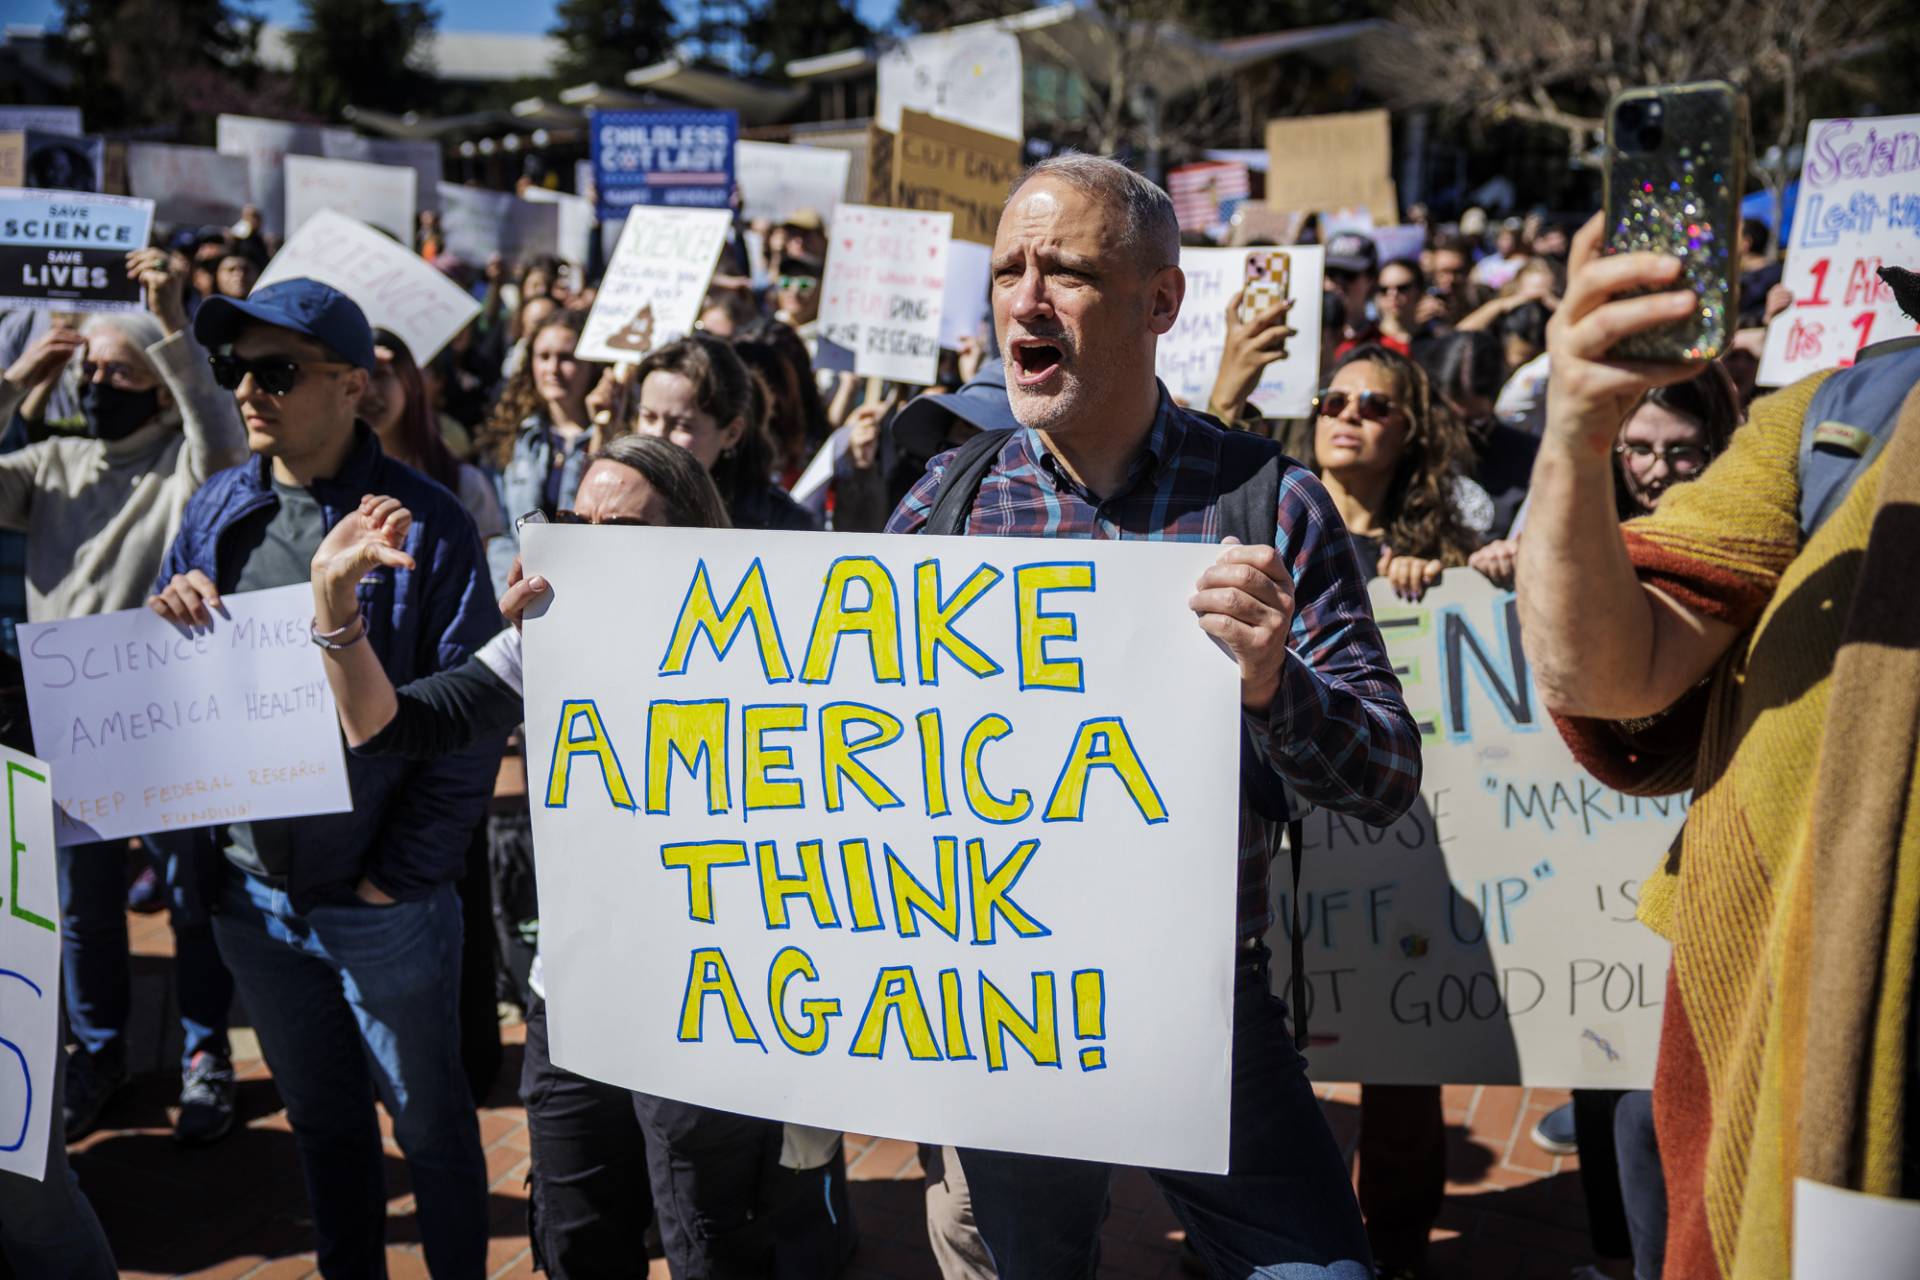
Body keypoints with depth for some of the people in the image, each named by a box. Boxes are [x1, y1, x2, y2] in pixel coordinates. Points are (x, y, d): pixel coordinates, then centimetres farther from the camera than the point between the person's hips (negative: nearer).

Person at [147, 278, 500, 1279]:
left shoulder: (422, 523, -14)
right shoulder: (217, 510, 2)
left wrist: (400, 874, -14)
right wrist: (167, 621, -12)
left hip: (384, 899, -5)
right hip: (253, 887, 5)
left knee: (428, 1119, 12)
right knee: (320, 1117, 21)